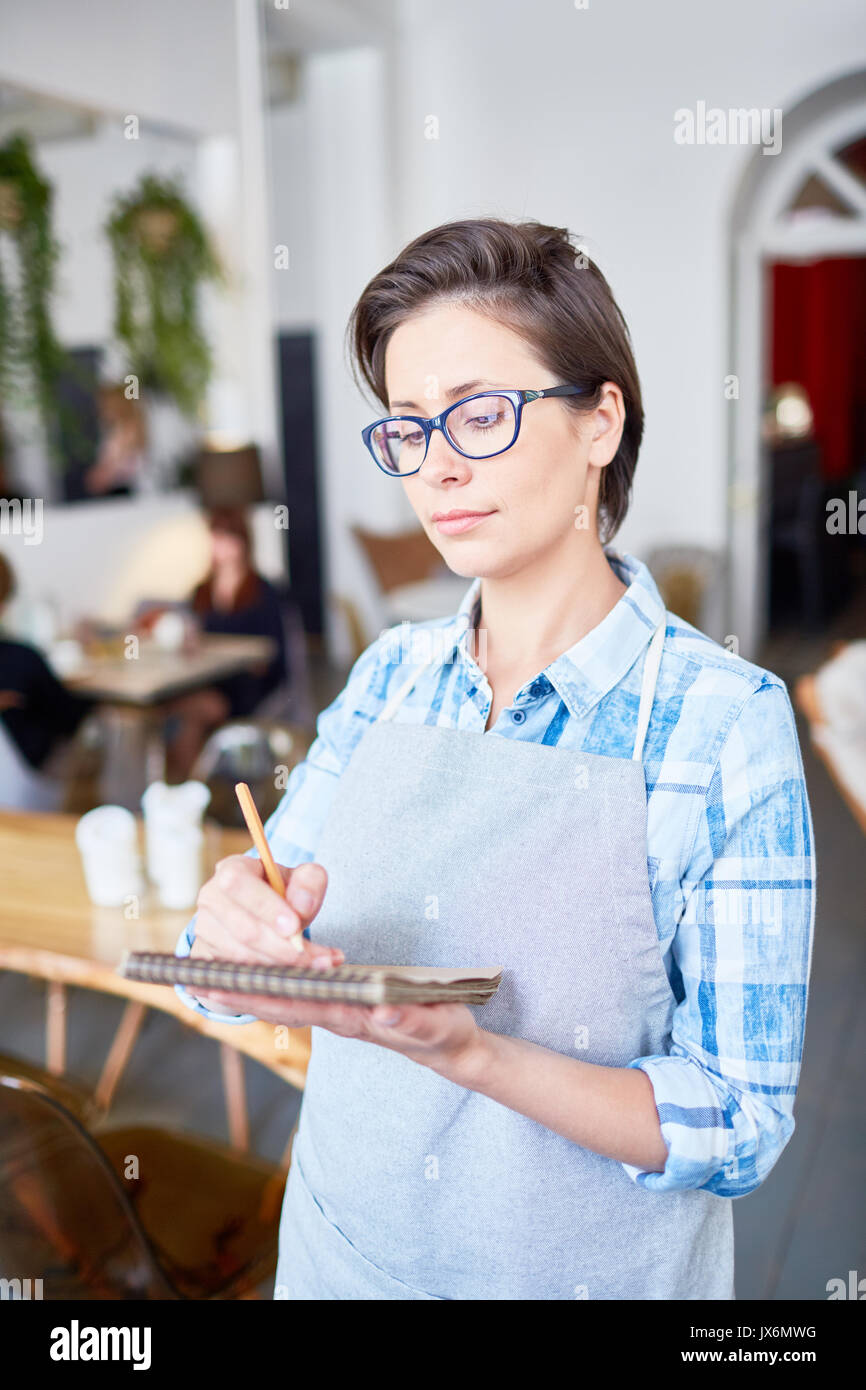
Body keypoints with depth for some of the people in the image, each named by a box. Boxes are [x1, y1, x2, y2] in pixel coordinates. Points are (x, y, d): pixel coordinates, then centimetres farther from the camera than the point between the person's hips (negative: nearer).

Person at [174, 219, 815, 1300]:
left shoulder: (727, 723, -20)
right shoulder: (390, 679, -6)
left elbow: (740, 1129, -18)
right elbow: (232, 986, -3)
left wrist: (467, 1052, -33)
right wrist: (233, 935, -26)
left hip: (587, 1266, -3)